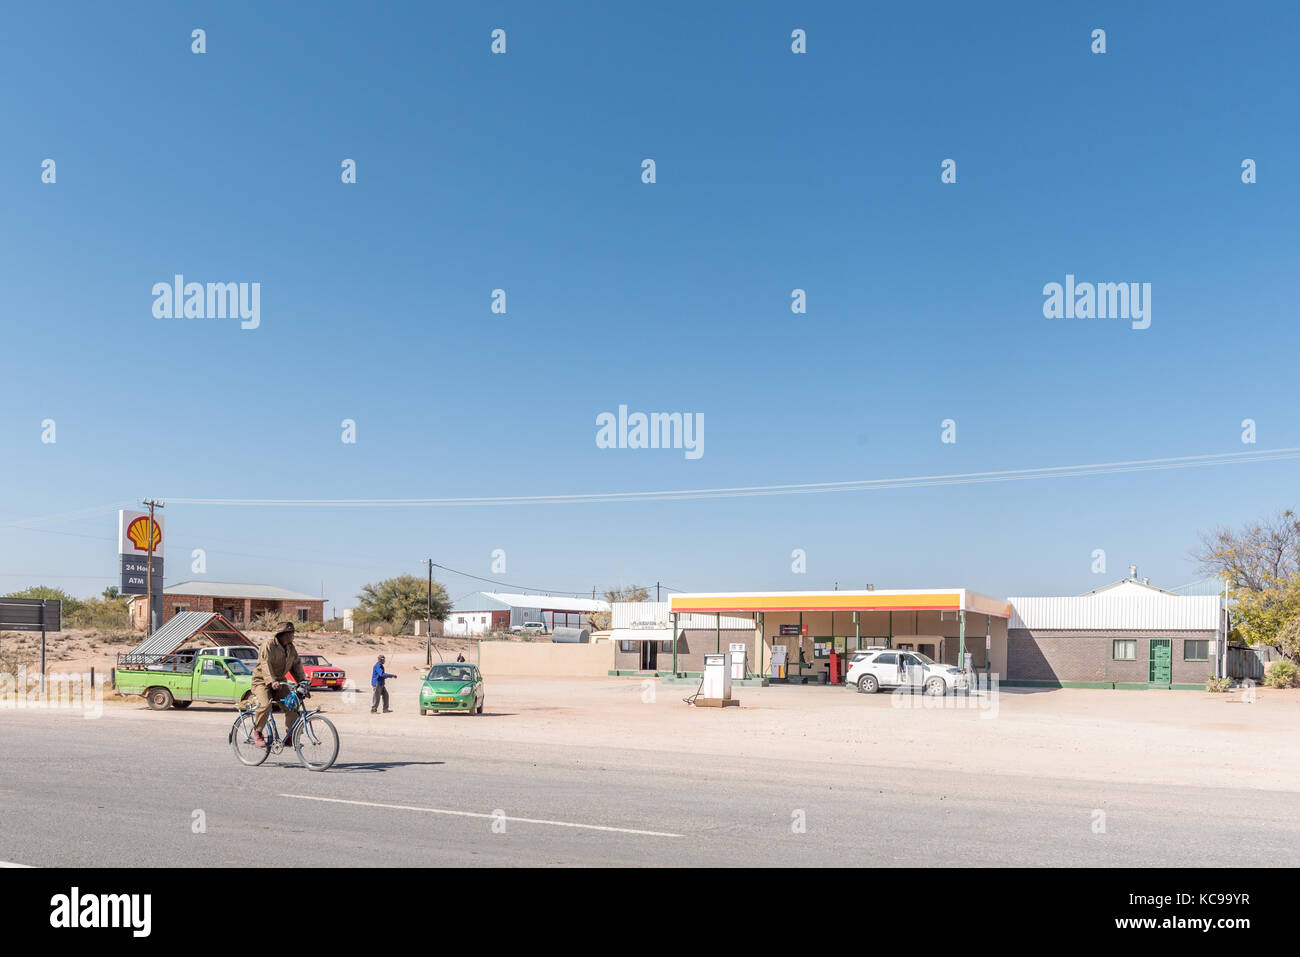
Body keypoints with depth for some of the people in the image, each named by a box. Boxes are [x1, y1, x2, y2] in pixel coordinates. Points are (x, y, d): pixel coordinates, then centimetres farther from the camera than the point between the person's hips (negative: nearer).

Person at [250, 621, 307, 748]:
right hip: (262, 681, -7)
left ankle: (290, 736, 1)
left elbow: (296, 664, 9)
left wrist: (302, 680, -8)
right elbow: (265, 664, -26)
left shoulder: (291, 648, 10)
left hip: (279, 682, 7)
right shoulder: (268, 645, -14)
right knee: (266, 705, -30)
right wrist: (271, 681, -40)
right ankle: (257, 733, -8)